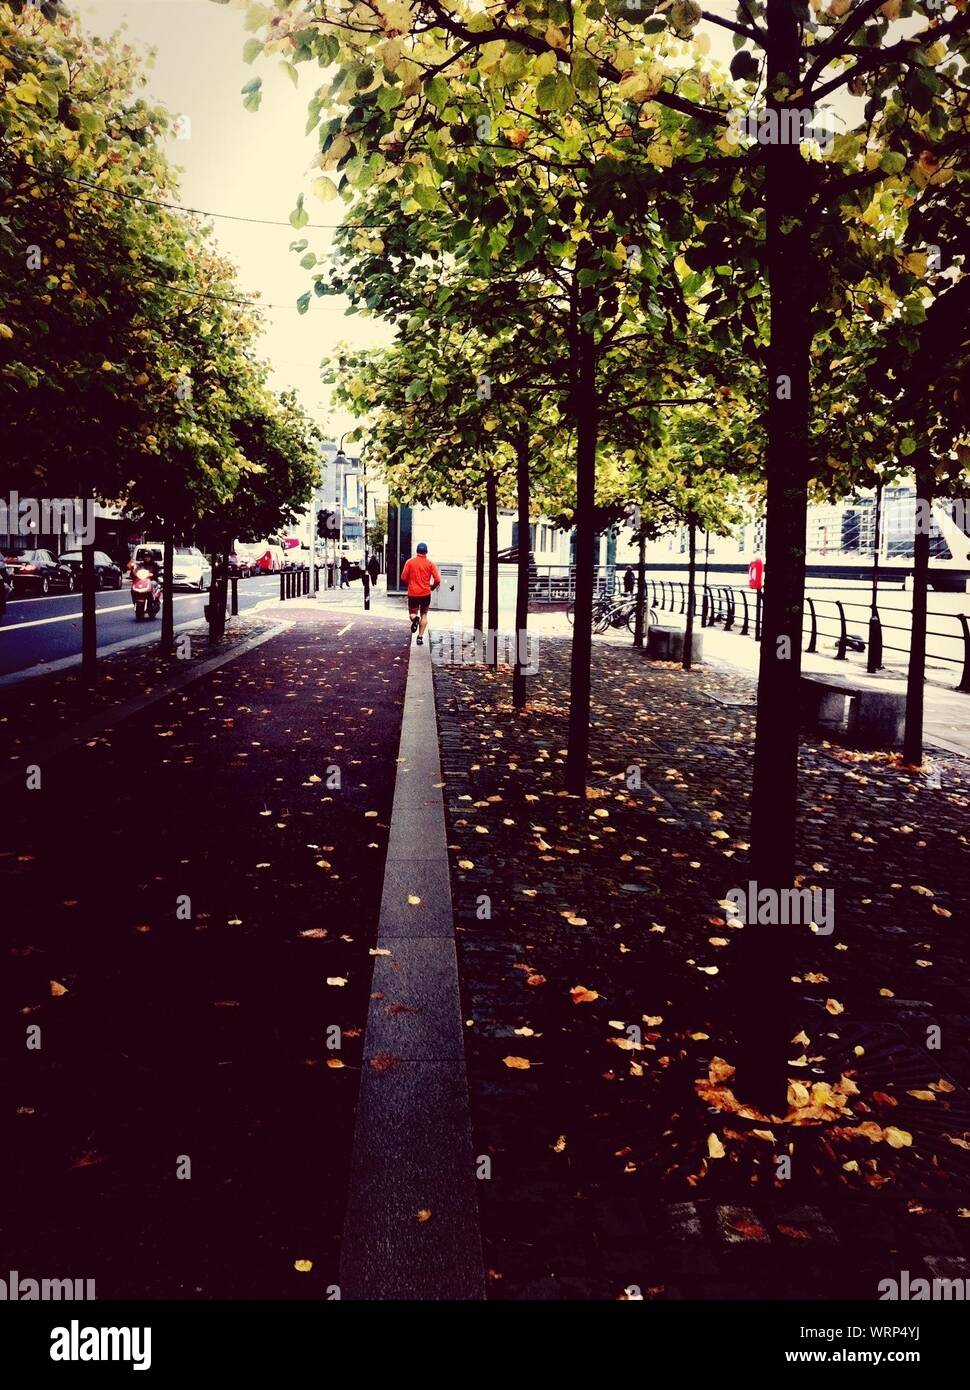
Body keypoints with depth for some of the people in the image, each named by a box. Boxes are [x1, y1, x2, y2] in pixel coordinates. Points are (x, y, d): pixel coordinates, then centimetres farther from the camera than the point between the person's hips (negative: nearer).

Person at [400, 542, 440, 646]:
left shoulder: (410, 562, -2)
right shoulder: (430, 563, -3)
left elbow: (403, 578, -3)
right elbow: (437, 580, -8)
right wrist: (431, 587, 11)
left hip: (413, 593, 0)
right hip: (426, 593, 0)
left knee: (412, 613, 16)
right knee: (424, 615, 15)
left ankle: (415, 618, -19)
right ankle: (420, 637, 8)